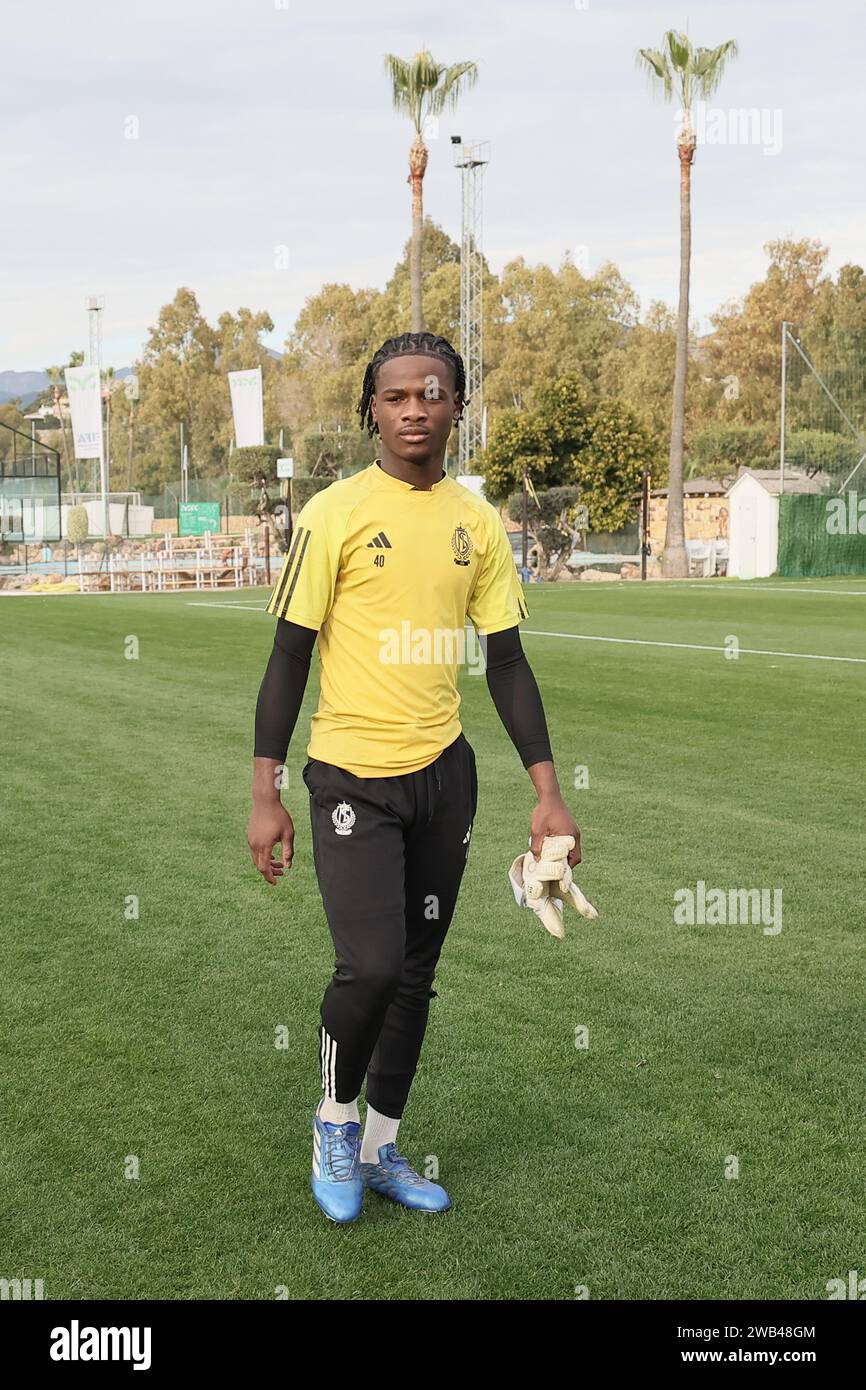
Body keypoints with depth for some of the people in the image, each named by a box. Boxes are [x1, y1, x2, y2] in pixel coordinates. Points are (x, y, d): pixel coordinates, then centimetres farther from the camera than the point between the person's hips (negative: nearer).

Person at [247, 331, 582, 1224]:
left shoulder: (478, 522, 6)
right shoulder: (334, 512, -7)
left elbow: (506, 661, 8)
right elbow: (290, 653, -6)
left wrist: (547, 793, 3)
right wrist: (265, 795, -10)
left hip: (444, 774, 5)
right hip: (352, 778, -4)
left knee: (415, 973, 11)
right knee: (371, 966, -14)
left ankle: (379, 1148, 30)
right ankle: (334, 1119, 16)